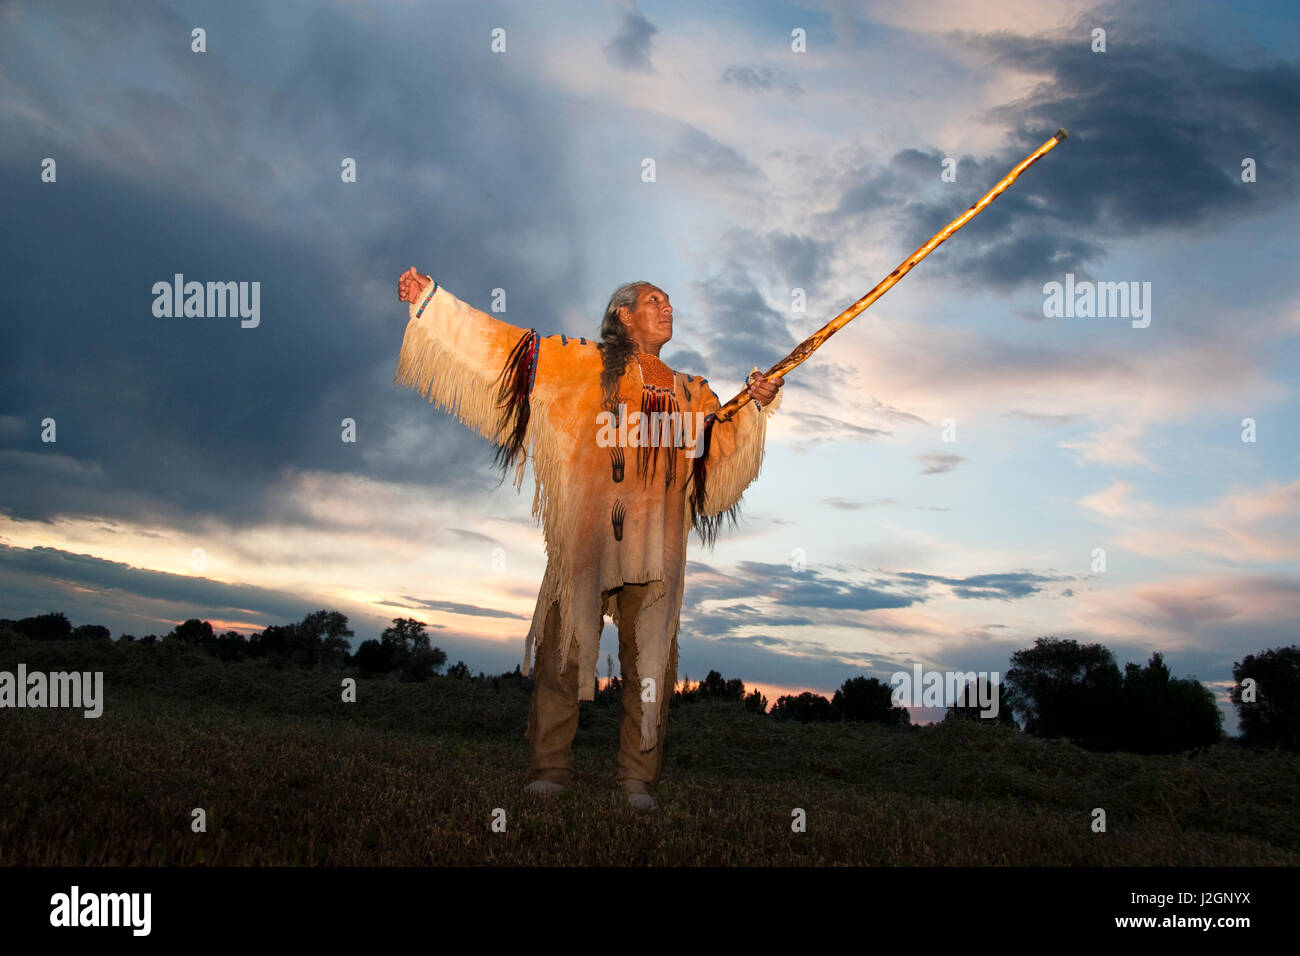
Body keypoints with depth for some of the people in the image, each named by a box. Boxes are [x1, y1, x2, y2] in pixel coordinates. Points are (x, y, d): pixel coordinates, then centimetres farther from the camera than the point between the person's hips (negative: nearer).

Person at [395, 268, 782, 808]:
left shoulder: (690, 393, 23)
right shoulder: (584, 365, 12)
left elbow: (727, 445, 13)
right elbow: (505, 345, 8)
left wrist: (758, 405, -5)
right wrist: (429, 299, 4)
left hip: (656, 545, 3)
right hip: (585, 535, -3)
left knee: (650, 661, 0)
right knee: (565, 650, -5)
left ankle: (638, 778, 8)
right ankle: (549, 768, 5)